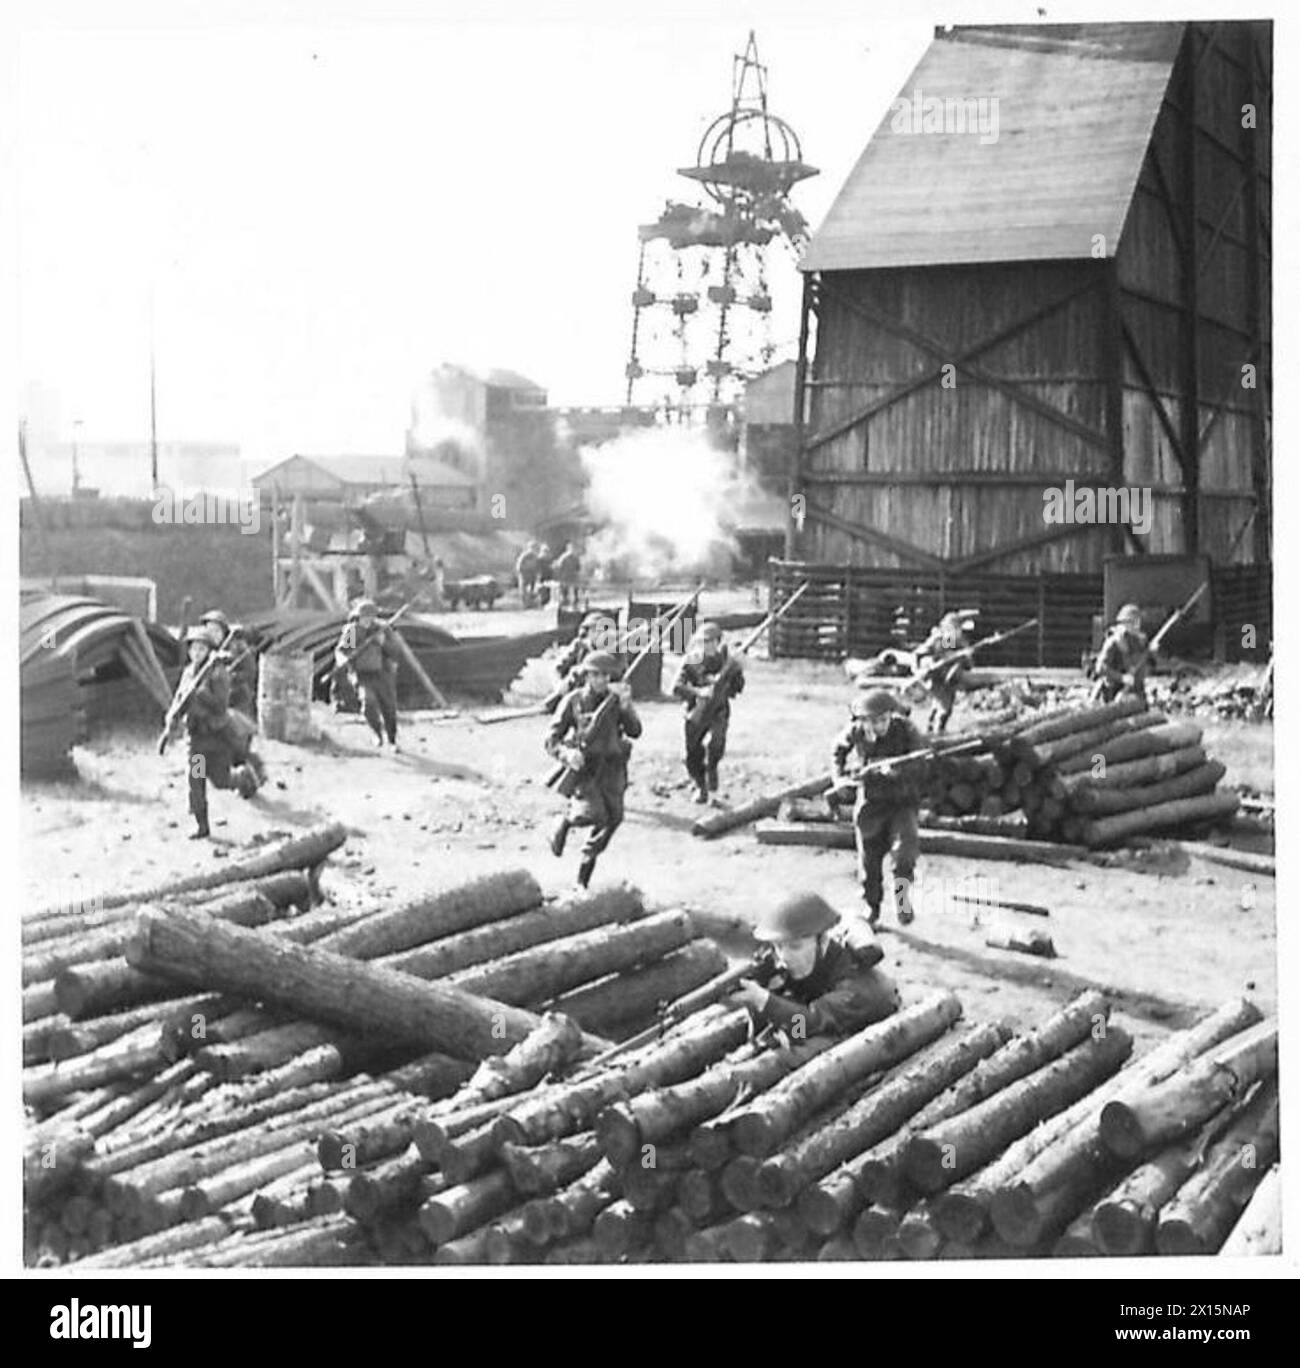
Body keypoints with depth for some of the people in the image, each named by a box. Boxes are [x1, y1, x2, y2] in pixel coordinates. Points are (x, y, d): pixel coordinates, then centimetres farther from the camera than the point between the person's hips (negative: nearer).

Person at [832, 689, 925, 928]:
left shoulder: (904, 729, -16)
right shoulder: (855, 733, -10)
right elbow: (838, 752, 13)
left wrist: (899, 769, -34)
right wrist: (841, 776, -1)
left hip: (902, 802, -2)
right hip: (870, 803, 2)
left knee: (906, 844, -27)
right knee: (868, 860, 5)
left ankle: (902, 892, -4)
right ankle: (871, 908, 27)